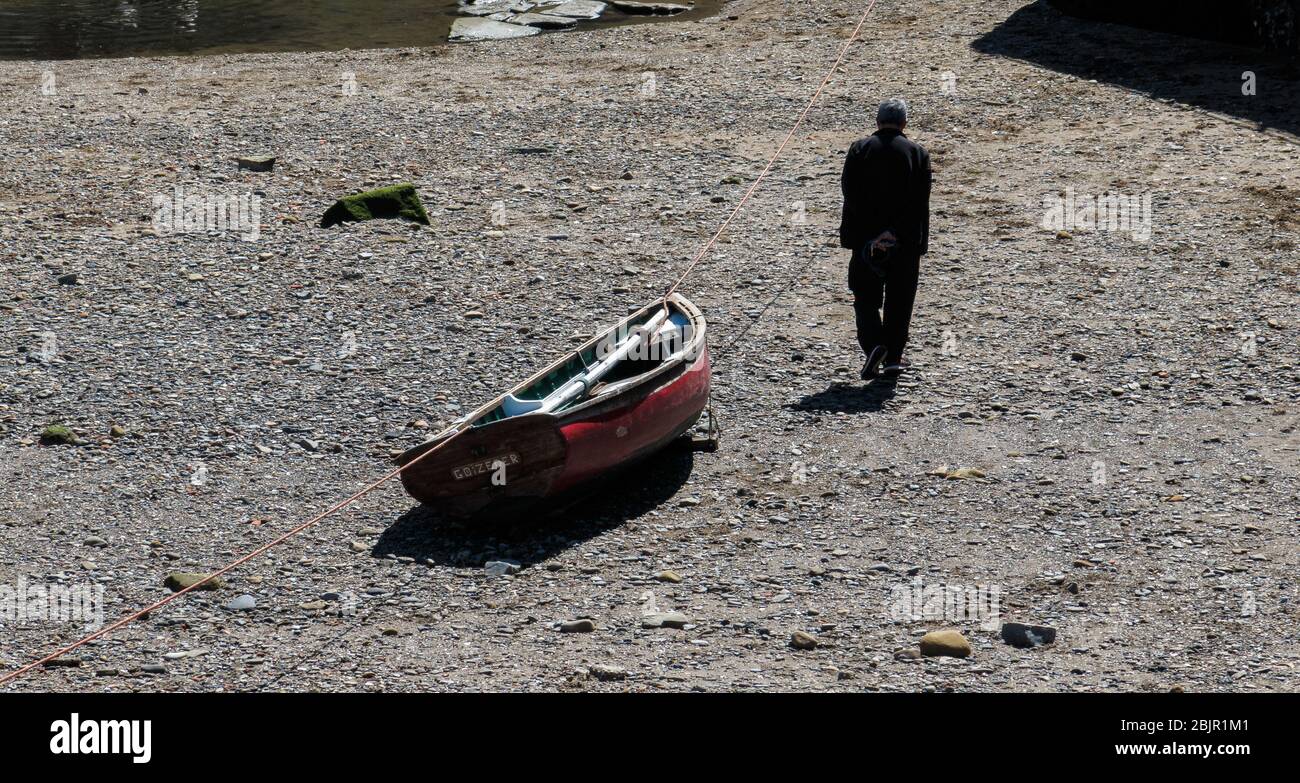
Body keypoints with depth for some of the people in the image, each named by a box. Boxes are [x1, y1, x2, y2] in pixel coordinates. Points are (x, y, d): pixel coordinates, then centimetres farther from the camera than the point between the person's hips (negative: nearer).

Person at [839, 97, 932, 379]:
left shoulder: (859, 149, -2)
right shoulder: (918, 153, -1)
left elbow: (850, 193, -9)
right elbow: (921, 204, -4)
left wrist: (872, 233, -10)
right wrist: (921, 244, -3)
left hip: (866, 239, 0)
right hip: (907, 241, 1)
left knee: (866, 296, 8)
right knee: (899, 301, 11)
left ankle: (873, 344, -13)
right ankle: (893, 357, 12)